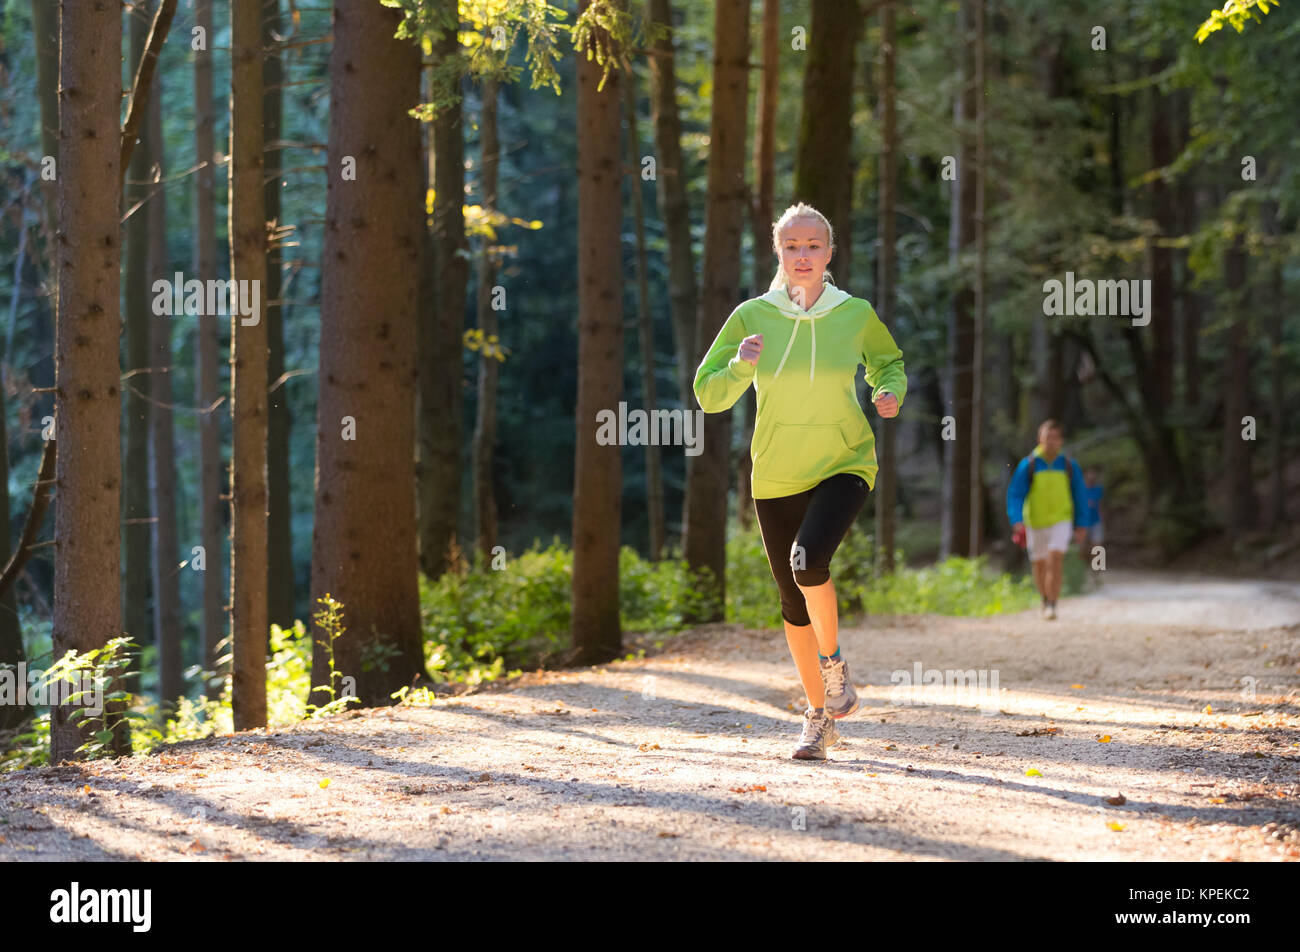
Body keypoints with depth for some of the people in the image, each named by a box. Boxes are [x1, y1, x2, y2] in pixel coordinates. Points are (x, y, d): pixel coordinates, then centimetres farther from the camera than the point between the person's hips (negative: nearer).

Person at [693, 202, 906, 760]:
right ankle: (819, 716, 26)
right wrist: (741, 366, -19)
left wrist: (891, 393, -5)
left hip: (844, 464, -2)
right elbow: (709, 395, 0)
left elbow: (888, 363, 17)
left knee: (808, 560, -28)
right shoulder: (752, 316, -4)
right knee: (794, 601, 8)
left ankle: (833, 663, -2)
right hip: (776, 476, 2)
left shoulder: (856, 314, -4)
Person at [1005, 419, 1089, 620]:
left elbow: (1080, 496, 8)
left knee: (1056, 559, -20)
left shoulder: (1069, 466, -1)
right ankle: (1045, 598, 38)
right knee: (1040, 564, 11)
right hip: (1035, 523, 1)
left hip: (1060, 521, -1)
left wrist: (1082, 524, 5)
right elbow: (1015, 494, -6)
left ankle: (1052, 605, -18)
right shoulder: (1028, 465, -6)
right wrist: (1016, 520, -19)